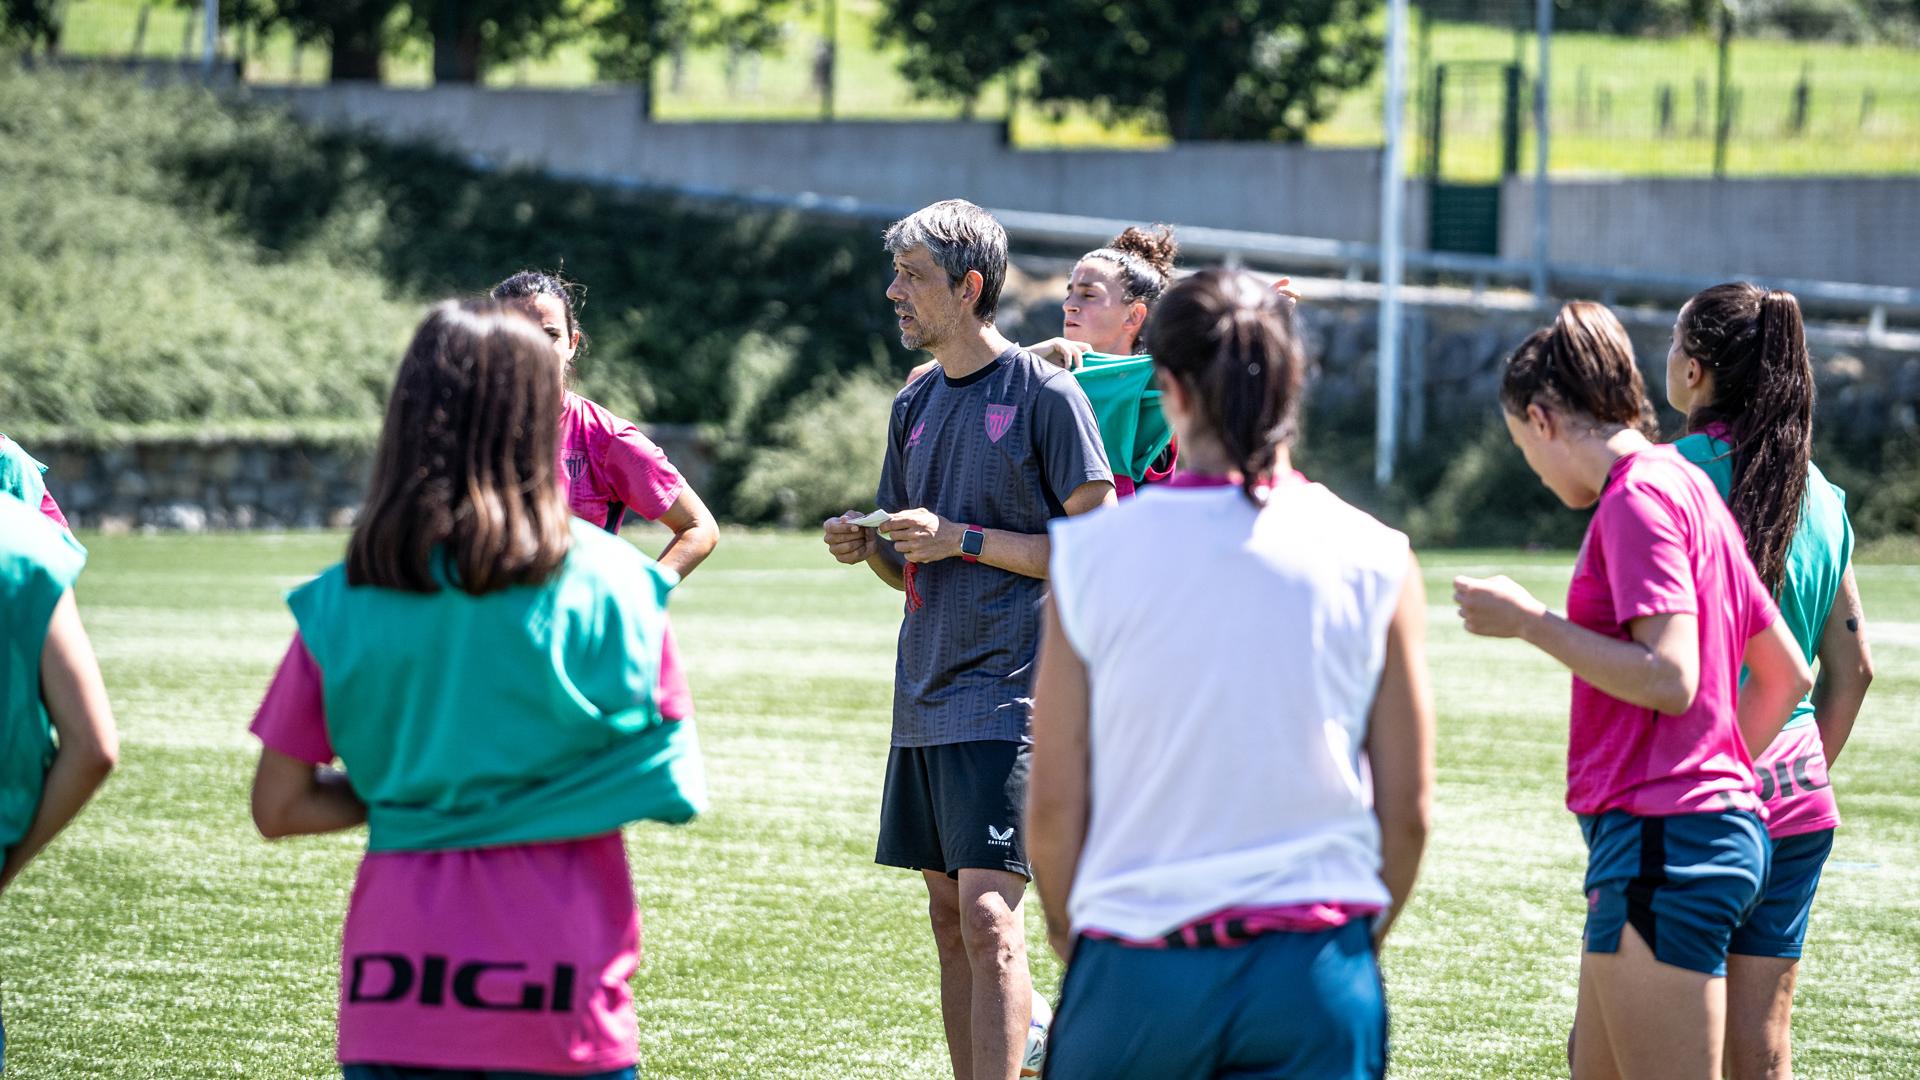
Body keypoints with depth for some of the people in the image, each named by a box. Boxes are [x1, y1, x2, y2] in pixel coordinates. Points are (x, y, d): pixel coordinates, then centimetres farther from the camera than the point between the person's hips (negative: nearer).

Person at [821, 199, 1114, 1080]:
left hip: (1010, 692, -8)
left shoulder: (1044, 395, -7)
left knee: (988, 917, -15)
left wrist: (961, 540, -14)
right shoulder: (914, 406, 15)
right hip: (925, 697, 8)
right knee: (949, 921, 8)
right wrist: (867, 548, 0)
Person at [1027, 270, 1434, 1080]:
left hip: (1136, 973, 0)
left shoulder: (1092, 553, -3)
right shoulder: (1374, 563, -2)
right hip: (1312, 968, 0)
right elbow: (1407, 812, 1)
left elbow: (1053, 804, -1)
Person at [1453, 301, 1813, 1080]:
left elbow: (1670, 679, -21)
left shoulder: (1637, 498, -11)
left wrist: (1531, 623, -14)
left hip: (1661, 840, -10)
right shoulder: (1690, 489, 19)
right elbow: (1787, 674, 23)